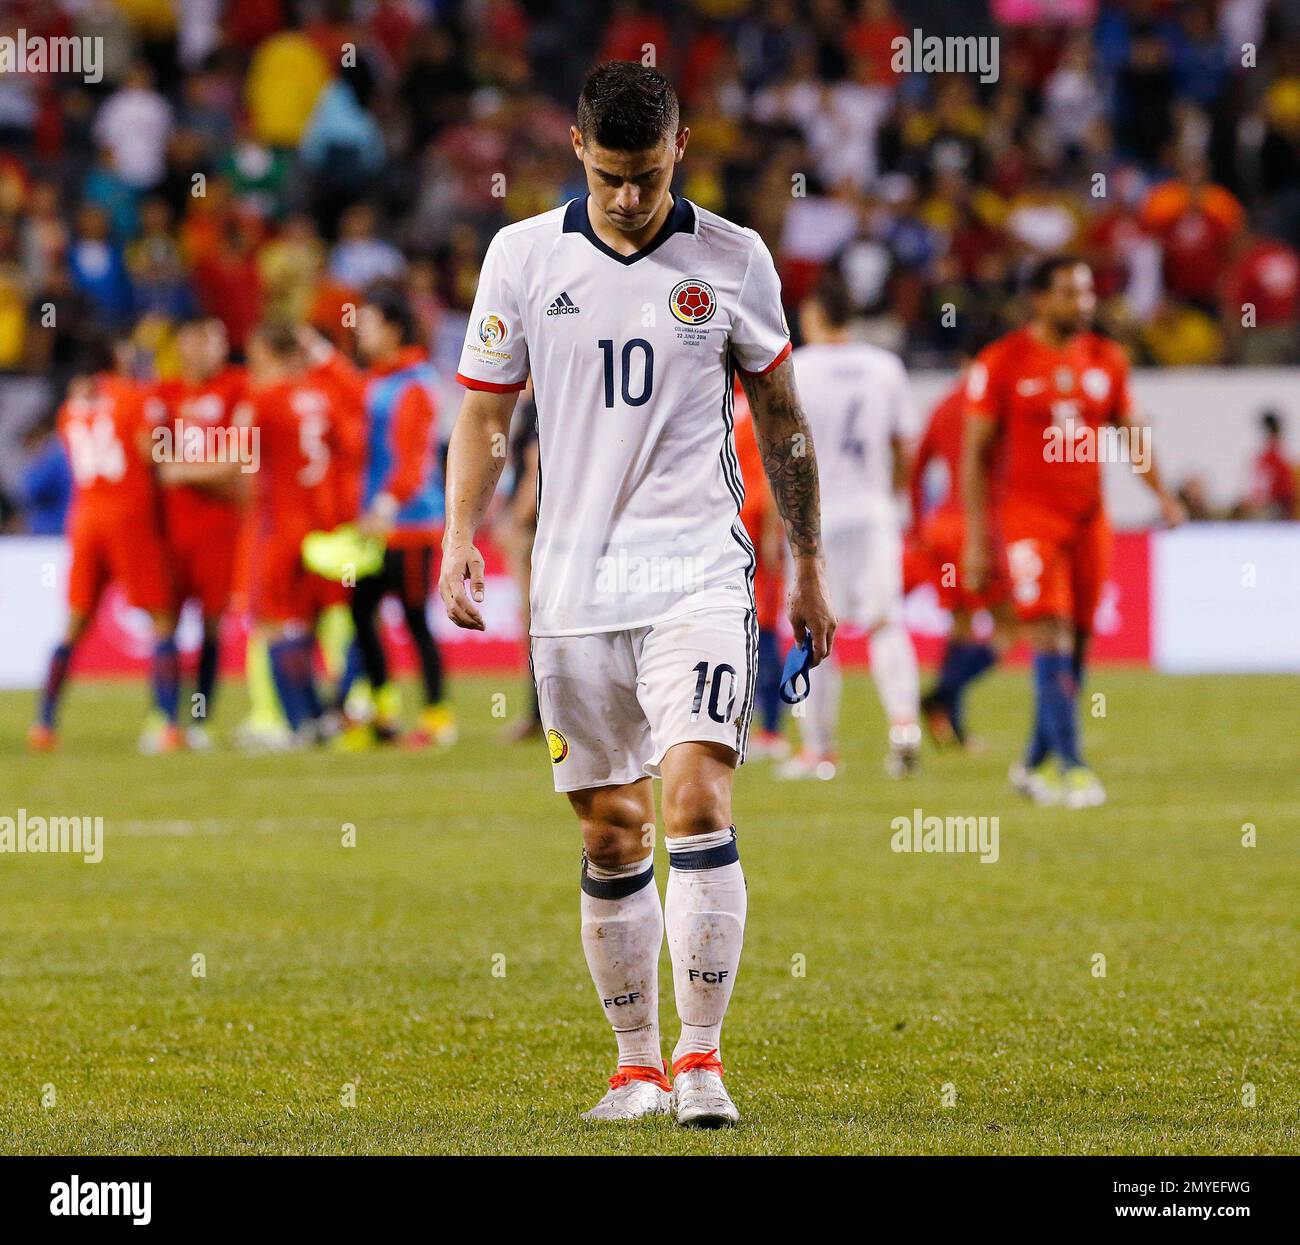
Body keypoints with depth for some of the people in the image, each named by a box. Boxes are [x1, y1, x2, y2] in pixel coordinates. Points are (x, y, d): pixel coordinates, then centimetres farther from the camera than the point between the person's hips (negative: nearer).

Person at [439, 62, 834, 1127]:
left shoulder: (734, 261, 2)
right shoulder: (523, 256, 3)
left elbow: (781, 414, 13)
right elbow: (485, 412, 10)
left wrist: (810, 570, 16)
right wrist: (460, 538, -6)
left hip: (699, 571, -2)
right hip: (575, 586, 2)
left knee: (698, 802, -17)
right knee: (613, 835, 6)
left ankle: (701, 1058, -13)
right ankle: (637, 1067, 18)